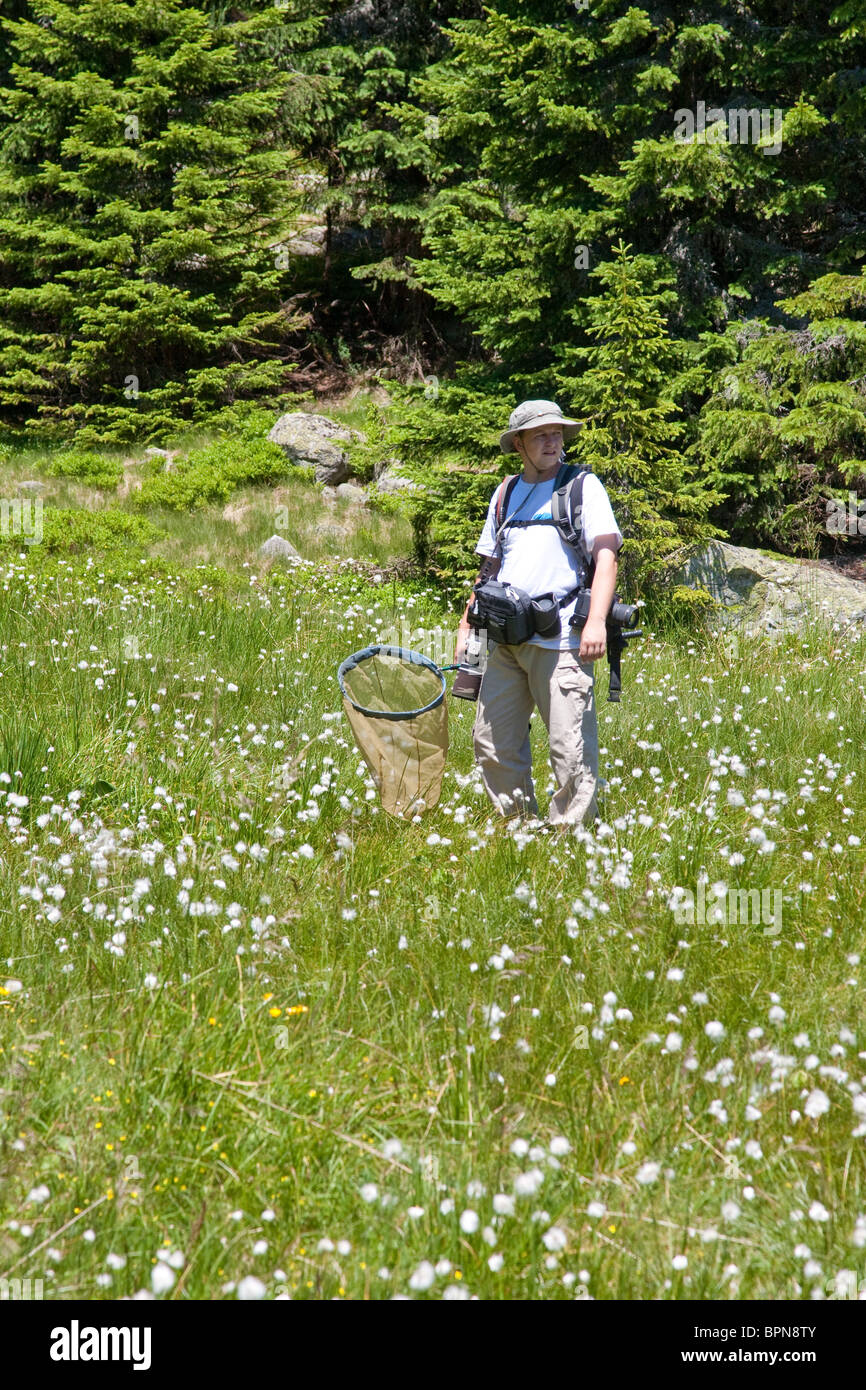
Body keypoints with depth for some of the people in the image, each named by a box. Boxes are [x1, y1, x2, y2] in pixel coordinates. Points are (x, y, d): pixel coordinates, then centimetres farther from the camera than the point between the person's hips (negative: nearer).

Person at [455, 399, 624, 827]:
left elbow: (606, 555, -5)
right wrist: (467, 623, 19)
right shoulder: (506, 494, 19)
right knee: (493, 743, 7)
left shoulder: (584, 486, 3)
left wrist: (596, 620, -17)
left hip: (559, 637, -5)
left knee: (571, 747, -8)